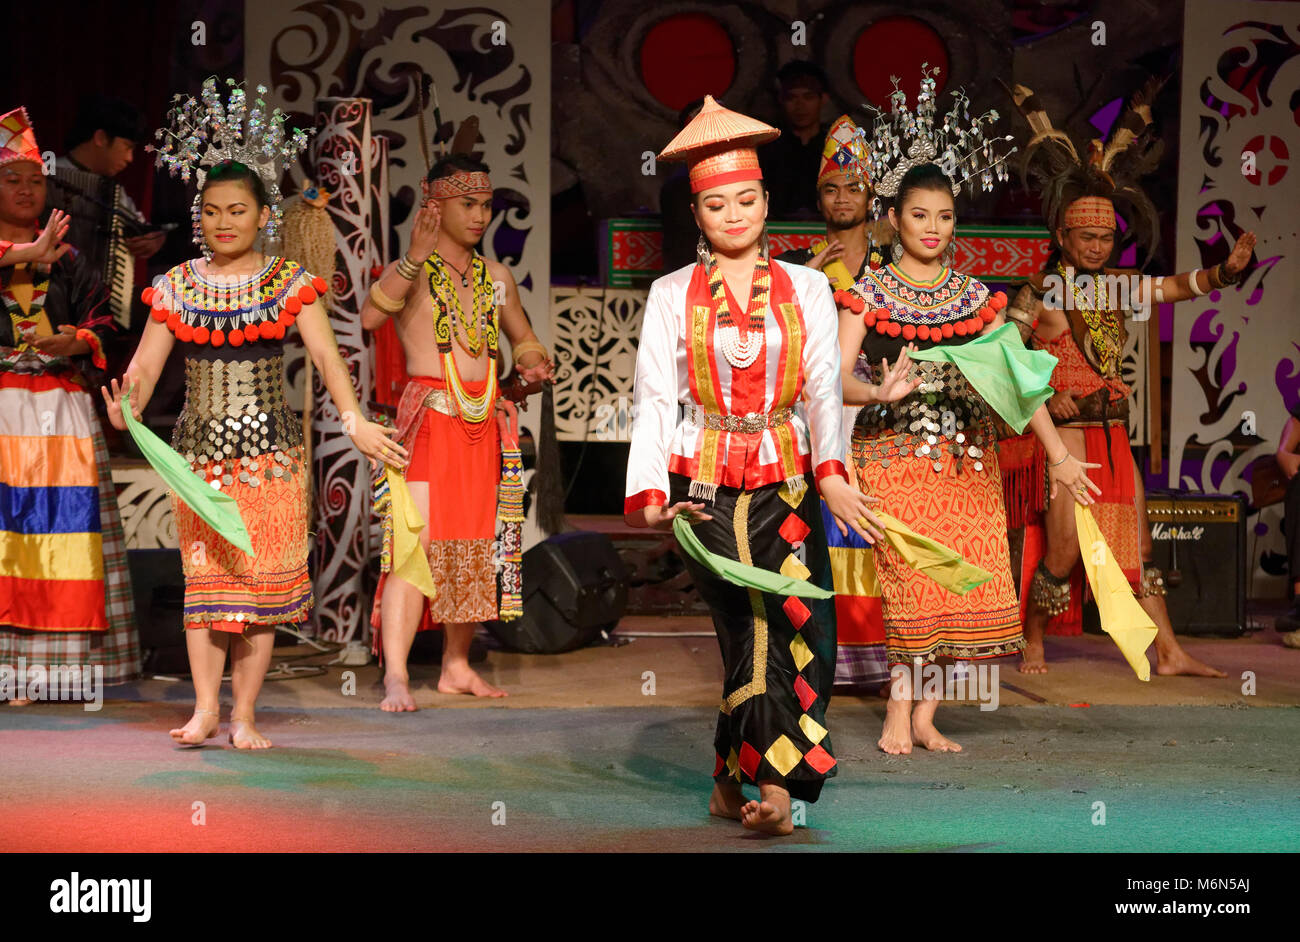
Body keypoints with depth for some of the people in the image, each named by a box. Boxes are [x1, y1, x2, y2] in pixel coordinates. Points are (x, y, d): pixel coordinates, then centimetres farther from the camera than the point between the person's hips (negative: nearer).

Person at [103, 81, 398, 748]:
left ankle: (244, 714, 8)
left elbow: (324, 353, -11)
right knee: (203, 575, 2)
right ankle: (205, 708, 8)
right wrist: (127, 407, -23)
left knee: (261, 578, 0)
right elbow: (145, 361, -1)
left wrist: (354, 420, -27)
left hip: (270, 451, -2)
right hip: (199, 449, 2)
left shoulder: (291, 284, 0)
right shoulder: (176, 287, 6)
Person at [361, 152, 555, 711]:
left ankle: (456, 668, 21)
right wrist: (414, 258, -32)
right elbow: (369, 316, -23)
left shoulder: (496, 277, 16)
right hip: (429, 418, -6)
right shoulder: (414, 271, -2)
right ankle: (395, 676, -18)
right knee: (417, 543, -16)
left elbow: (524, 341, 29)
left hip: (482, 424, 6)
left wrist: (532, 369, 7)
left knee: (473, 547, 10)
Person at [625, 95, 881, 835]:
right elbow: (654, 399, 0)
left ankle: (732, 783, 7)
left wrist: (832, 473, -16)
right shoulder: (672, 295, 7)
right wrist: (649, 496, -13)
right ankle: (773, 784, -15)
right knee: (755, 622, -16)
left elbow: (824, 386, 0)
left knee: (801, 629, -5)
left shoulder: (807, 288, 10)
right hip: (705, 485, -2)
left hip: (787, 482, 2)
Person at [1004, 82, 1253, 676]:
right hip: (1064, 433, -6)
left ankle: (1169, 654, 11)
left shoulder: (1115, 288, 9)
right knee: (1063, 551, -6)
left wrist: (1226, 270, -4)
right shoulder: (1040, 294, -7)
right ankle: (1032, 641, 16)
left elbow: (1175, 287, 12)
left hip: (1114, 435, 6)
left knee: (1137, 548, 7)